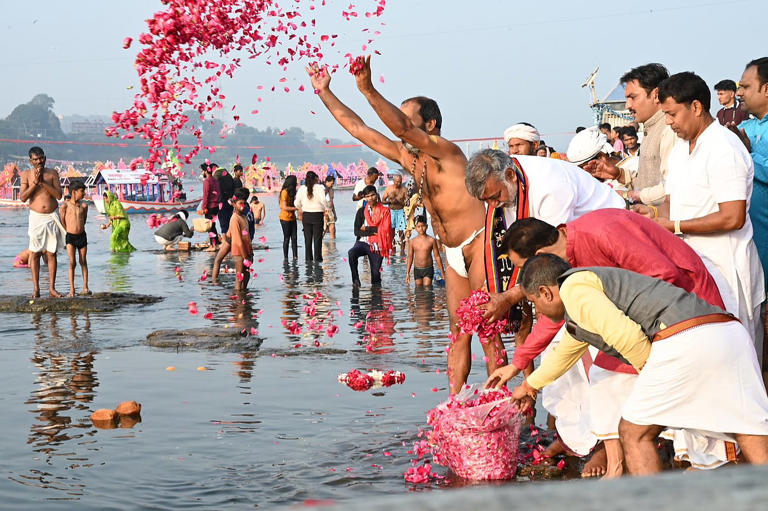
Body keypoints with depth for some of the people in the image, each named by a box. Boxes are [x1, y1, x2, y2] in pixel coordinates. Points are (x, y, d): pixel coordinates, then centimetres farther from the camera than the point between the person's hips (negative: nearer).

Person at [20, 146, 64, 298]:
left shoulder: (52, 173, 2)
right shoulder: (26, 174, 0)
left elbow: (59, 195, -8)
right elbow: (22, 197, -9)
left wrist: (43, 182, -15)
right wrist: (35, 183, -17)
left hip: (52, 216, 1)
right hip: (36, 216, -1)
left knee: (52, 254, 2)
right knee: (35, 254, 0)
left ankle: (52, 288, 6)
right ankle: (36, 289, 3)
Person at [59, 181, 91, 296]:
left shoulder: (84, 205, 2)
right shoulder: (65, 205, -8)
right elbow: (62, 221, 1)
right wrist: (69, 231, 7)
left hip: (82, 236, 3)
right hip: (70, 236, -3)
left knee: (83, 262, 9)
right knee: (72, 263, -7)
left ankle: (85, 288, 15)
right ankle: (72, 290, -4)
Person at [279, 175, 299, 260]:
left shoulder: (291, 192, 13)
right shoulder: (284, 192, -14)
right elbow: (285, 208, -18)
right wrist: (297, 208, -16)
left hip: (292, 218, 8)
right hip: (285, 218, -8)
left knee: (294, 238, 2)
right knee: (287, 238, -2)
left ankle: (295, 257, 2)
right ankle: (285, 257, 4)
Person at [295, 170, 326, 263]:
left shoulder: (302, 188, 1)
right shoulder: (319, 187, -8)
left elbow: (297, 203, -3)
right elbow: (323, 200, -21)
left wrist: (300, 210, 15)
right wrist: (326, 209, -5)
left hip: (306, 215, 3)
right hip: (317, 214, -3)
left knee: (307, 238, 10)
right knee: (317, 238, 4)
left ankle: (308, 258, 11)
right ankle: (317, 257, 4)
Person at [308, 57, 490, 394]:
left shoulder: (446, 151, -14)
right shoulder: (407, 158, 10)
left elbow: (401, 128, -32)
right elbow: (358, 129, 12)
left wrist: (368, 90, -41)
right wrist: (324, 92, 10)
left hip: (479, 246, -9)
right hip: (454, 254, 9)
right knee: (458, 335, 8)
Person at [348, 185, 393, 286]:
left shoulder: (384, 211, 4)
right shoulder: (361, 211, 7)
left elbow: (385, 230, -7)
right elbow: (357, 232, -1)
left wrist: (366, 229, -3)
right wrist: (373, 231, -12)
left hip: (377, 245, 0)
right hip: (363, 242, 0)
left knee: (376, 274, -2)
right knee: (351, 253, -32)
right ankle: (355, 280, -19)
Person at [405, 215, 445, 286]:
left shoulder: (431, 240, -5)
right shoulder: (412, 241, 0)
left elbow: (437, 256, 0)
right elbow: (410, 257, 8)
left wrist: (442, 272, 2)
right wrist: (407, 273, 6)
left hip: (428, 269, -2)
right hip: (417, 270, 2)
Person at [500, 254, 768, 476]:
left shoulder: (574, 287, 5)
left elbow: (626, 334, -12)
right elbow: (567, 351, 54)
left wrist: (652, 374, 4)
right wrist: (530, 384, 68)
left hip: (683, 340, -9)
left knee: (634, 434, 7)